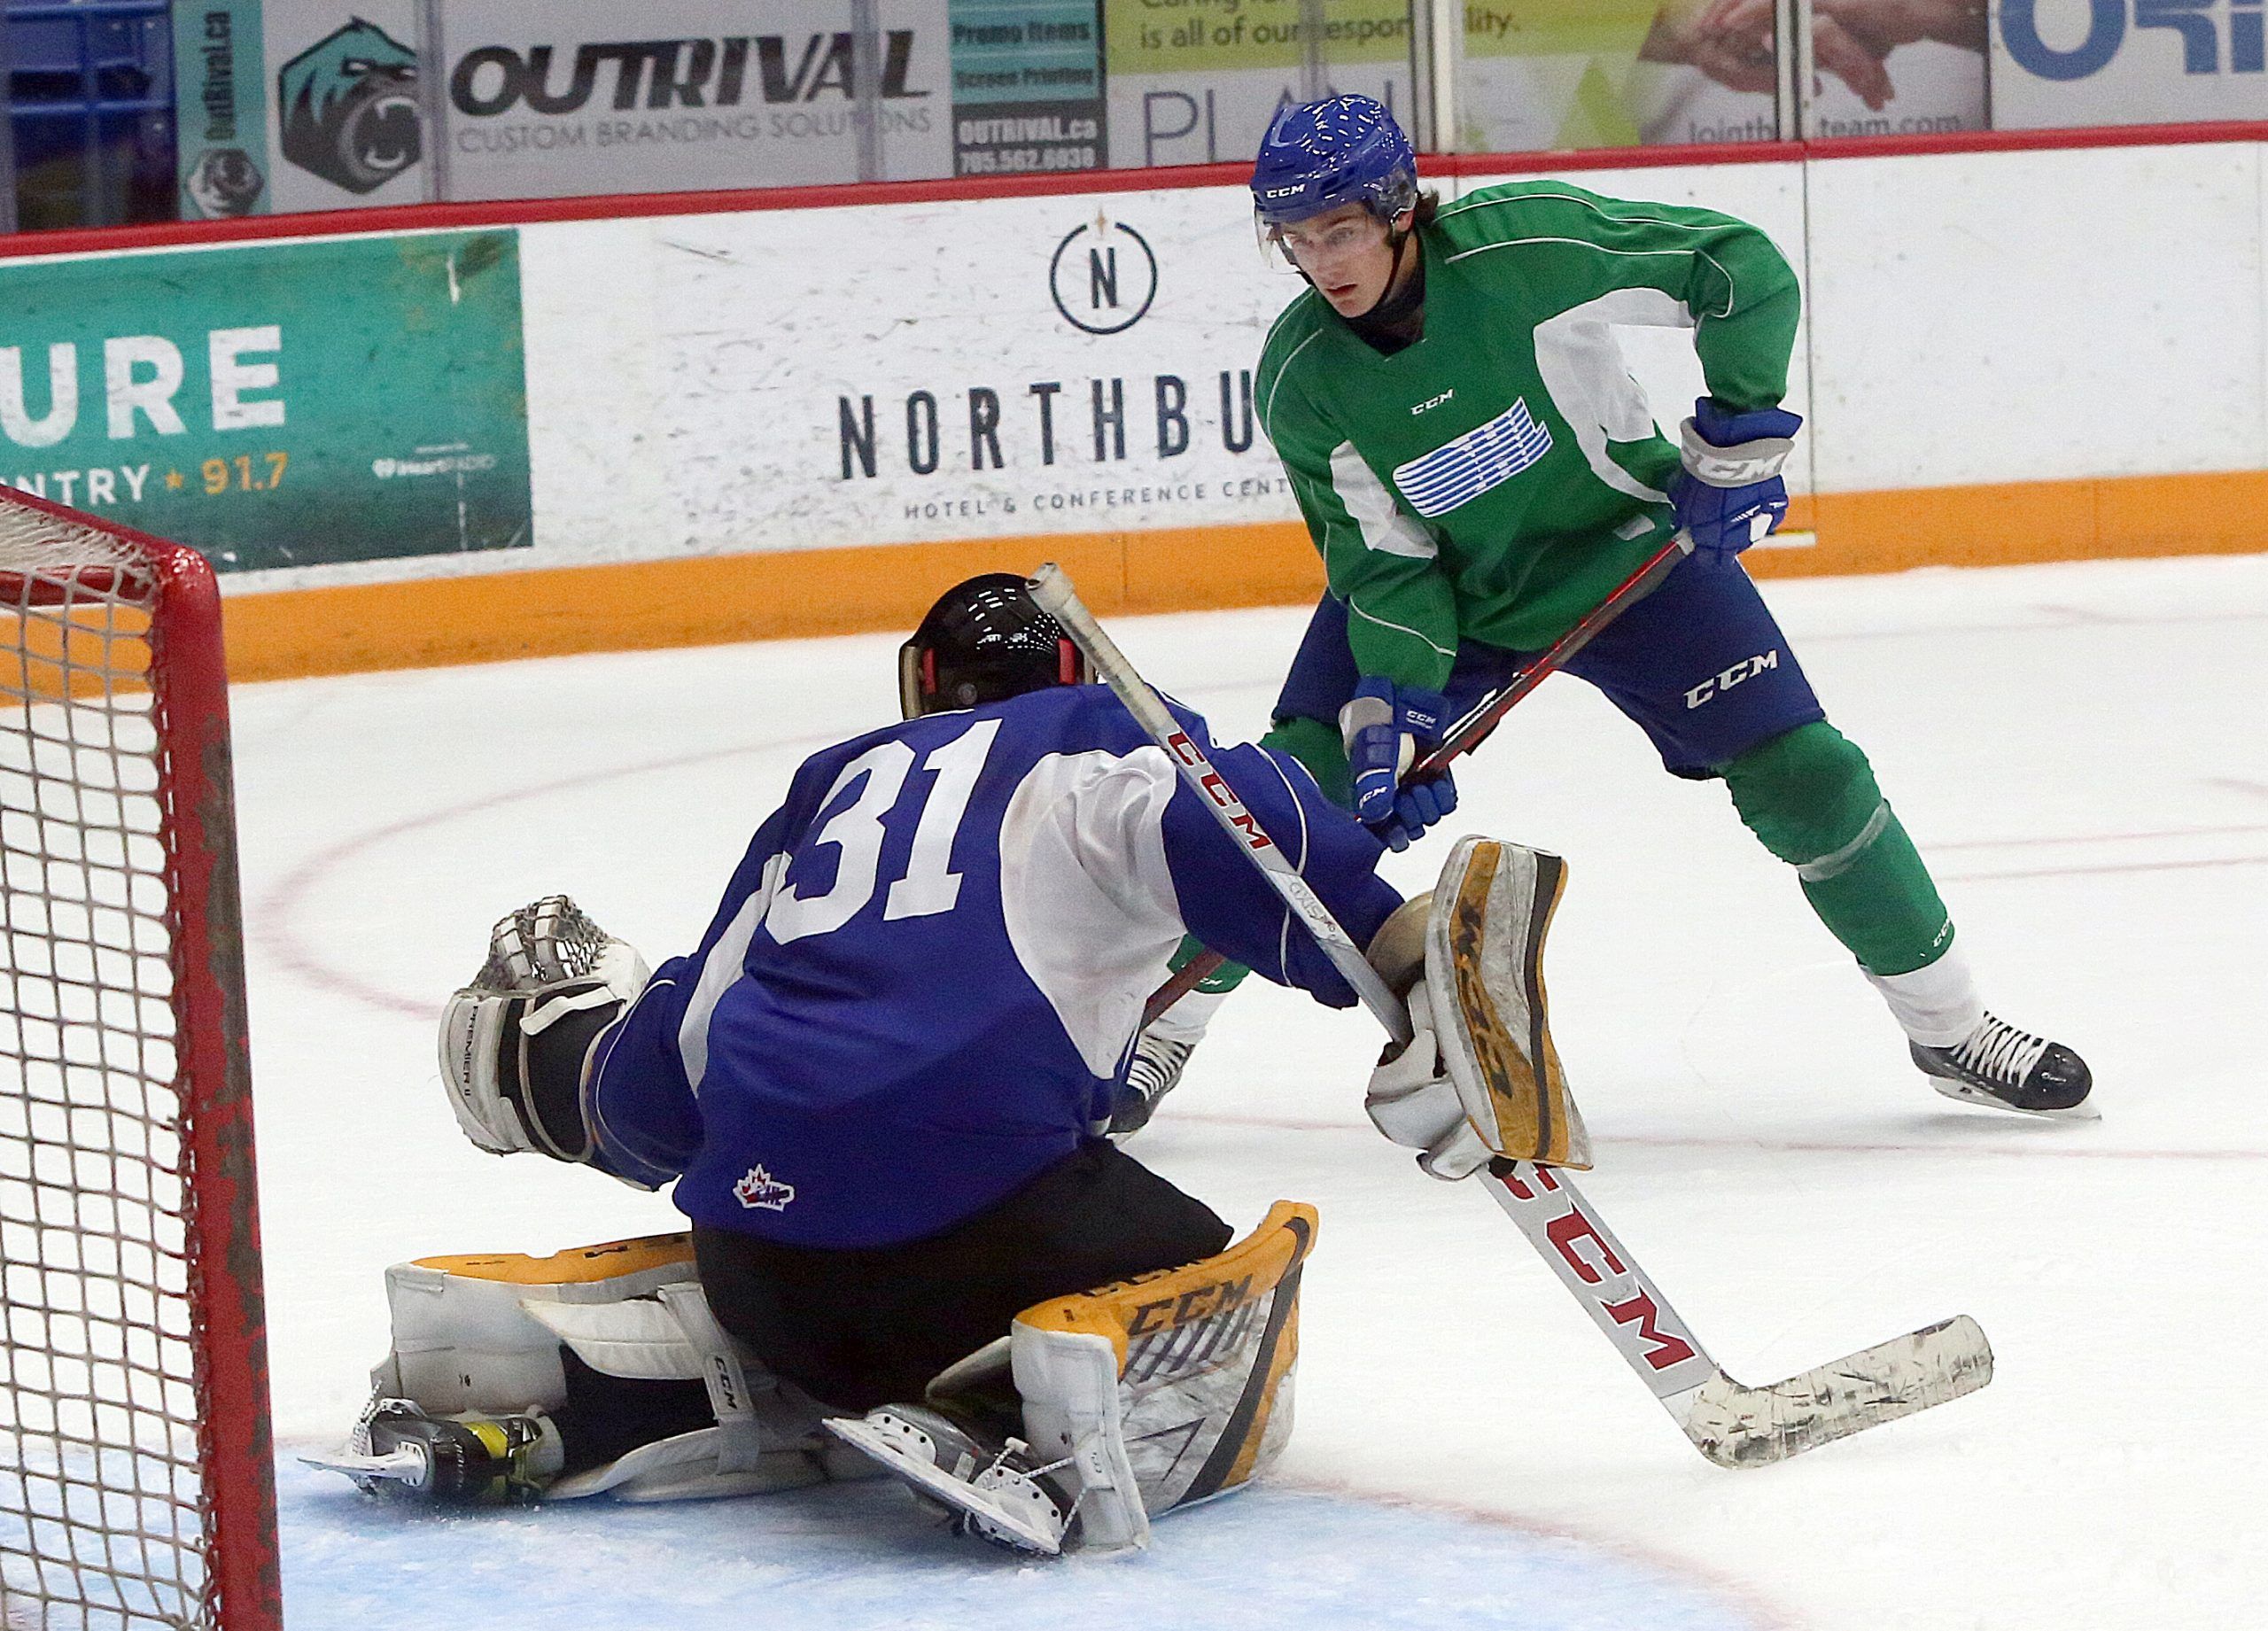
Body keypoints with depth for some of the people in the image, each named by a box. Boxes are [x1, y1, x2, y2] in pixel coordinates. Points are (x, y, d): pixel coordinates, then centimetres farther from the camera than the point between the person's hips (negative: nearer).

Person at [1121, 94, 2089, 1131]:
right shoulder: (1300, 378, -19)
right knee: (1298, 785, -9)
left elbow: (1744, 271, -22)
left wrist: (1736, 441, -20)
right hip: (1449, 588, 2)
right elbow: (1385, 561, -13)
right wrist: (1392, 717, -23)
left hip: (1631, 550, -2)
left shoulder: (1526, 245, -30)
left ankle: (1949, 1028, 8)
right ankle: (1163, 1028, 10)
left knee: (1799, 772, -8)